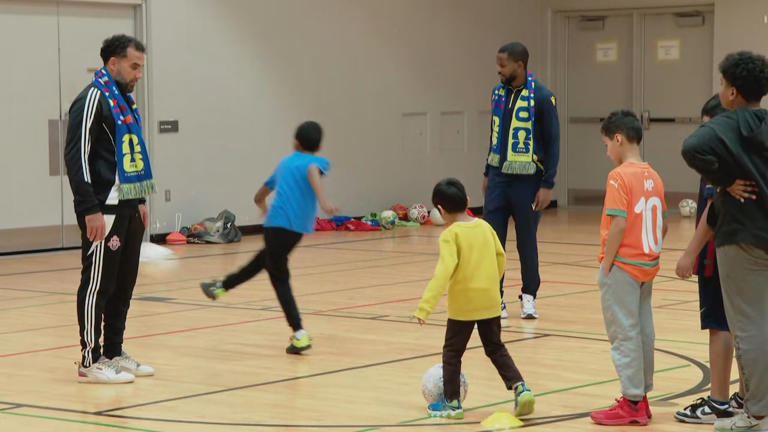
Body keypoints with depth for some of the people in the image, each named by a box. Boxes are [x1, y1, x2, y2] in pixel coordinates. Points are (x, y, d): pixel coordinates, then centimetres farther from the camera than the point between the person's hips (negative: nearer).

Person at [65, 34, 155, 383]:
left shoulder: (125, 100, 17)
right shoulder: (93, 99, -11)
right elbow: (76, 156, -17)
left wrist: (140, 201, 19)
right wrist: (91, 210, -21)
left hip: (128, 209, 9)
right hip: (104, 211, -9)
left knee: (123, 285, 12)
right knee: (98, 285, -4)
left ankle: (114, 353, 20)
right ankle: (91, 361, 1)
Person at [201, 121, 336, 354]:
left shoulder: (285, 162, 24)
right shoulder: (318, 161, 13)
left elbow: (260, 196, 39)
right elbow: (312, 172, -15)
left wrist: (262, 204, 63)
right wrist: (323, 201, -30)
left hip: (278, 221, 0)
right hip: (300, 224, 0)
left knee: (279, 279, 4)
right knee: (266, 259, 23)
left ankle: (300, 335, -7)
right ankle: (221, 287, 41)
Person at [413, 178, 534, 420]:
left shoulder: (450, 235, -16)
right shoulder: (484, 226, 1)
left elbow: (444, 271, -26)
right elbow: (500, 257, 9)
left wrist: (425, 306, -29)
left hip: (463, 305, -5)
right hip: (490, 302, 5)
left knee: (452, 352, 12)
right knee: (496, 348, 19)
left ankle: (452, 402, 18)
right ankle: (520, 388, 4)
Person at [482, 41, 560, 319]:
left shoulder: (541, 97, -12)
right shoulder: (498, 92, 6)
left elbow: (553, 142, -9)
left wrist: (547, 185, -12)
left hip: (527, 180, -5)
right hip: (498, 178, 5)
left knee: (526, 241, 6)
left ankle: (529, 297, 22)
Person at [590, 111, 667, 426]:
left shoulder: (619, 177, -15)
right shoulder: (654, 177, 8)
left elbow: (618, 224, -21)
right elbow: (663, 226, 10)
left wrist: (606, 265, -14)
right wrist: (650, 256, 15)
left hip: (622, 266, -8)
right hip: (647, 266, 8)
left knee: (623, 334, -2)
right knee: (642, 332, 13)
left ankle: (631, 403, 0)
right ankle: (641, 398, 19)